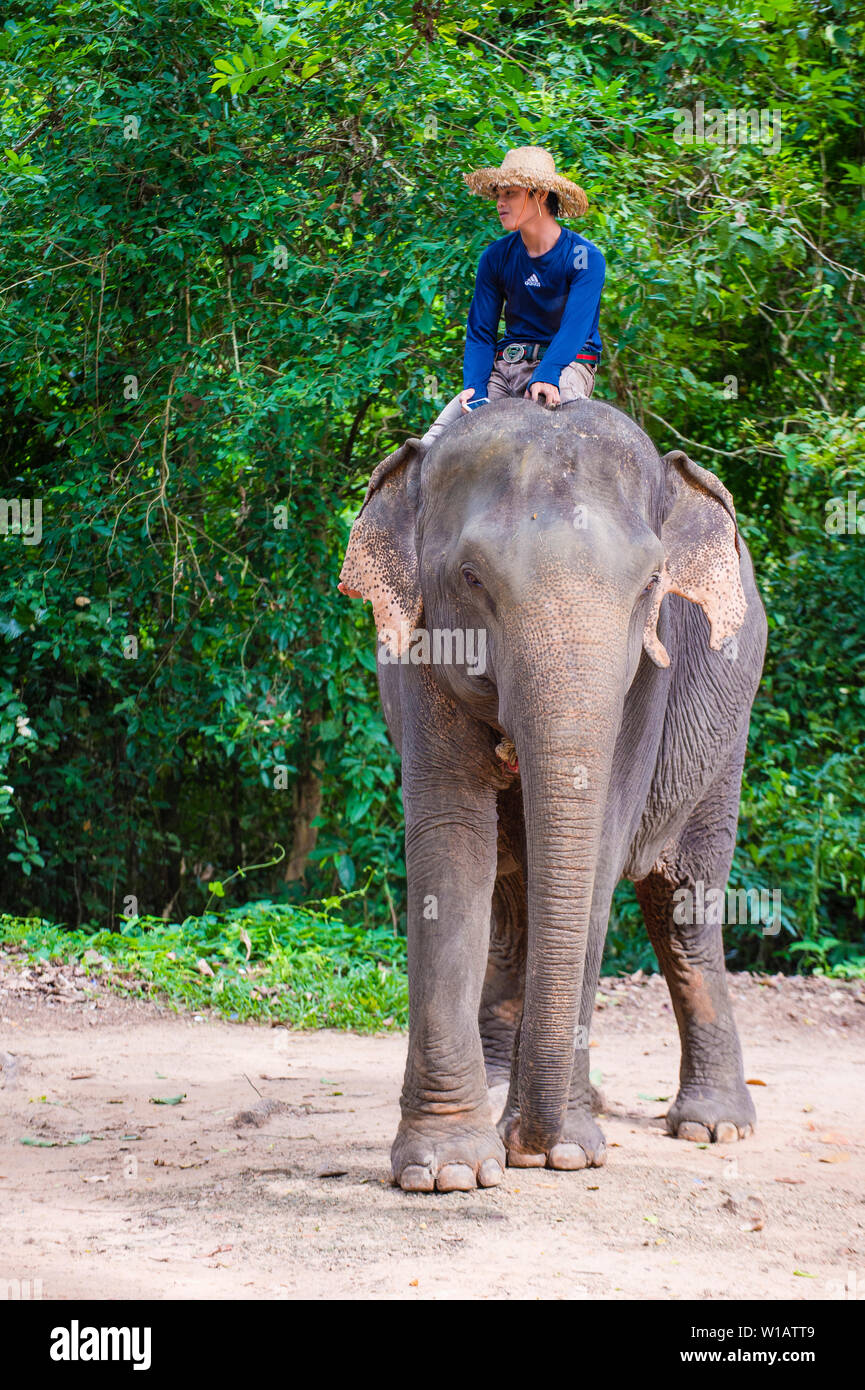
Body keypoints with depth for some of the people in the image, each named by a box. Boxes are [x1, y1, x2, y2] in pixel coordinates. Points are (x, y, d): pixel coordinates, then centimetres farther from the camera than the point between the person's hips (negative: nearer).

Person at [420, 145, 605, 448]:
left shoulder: (584, 257, -7)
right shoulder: (495, 258, 6)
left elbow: (576, 325, -19)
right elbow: (480, 333, 6)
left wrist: (545, 377, -37)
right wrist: (474, 389, -13)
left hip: (567, 362, -4)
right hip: (506, 363, 4)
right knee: (435, 440, -15)